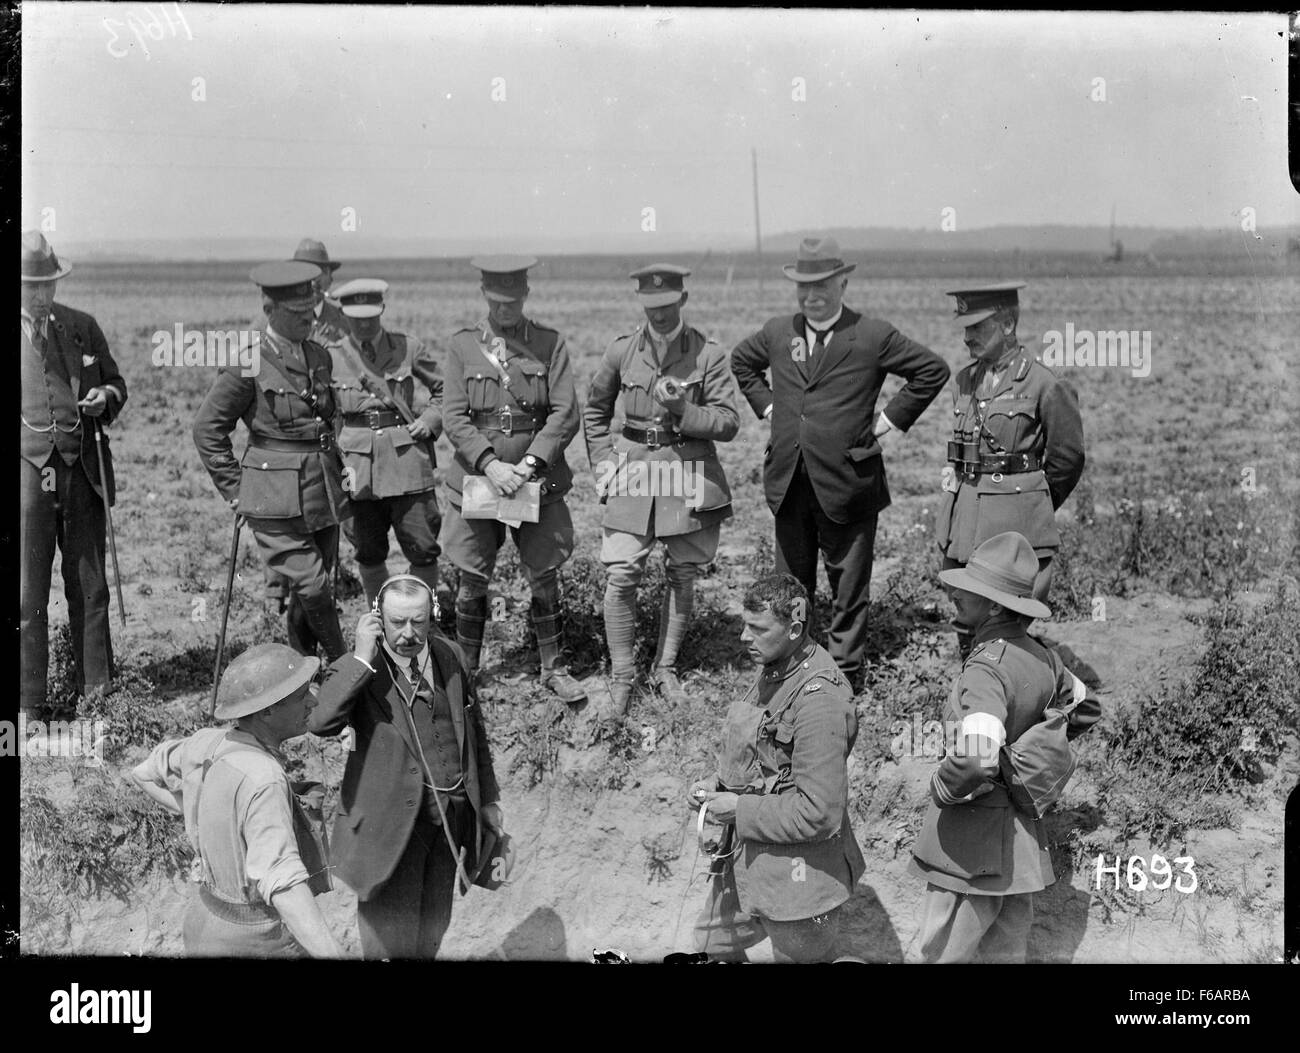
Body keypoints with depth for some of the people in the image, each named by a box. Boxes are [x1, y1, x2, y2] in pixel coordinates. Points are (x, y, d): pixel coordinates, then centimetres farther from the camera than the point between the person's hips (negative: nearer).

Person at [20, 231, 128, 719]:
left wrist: (106, 397, -4)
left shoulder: (83, 327, 9)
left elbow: (116, 381, 18)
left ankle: (97, 689, 19)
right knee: (28, 593, 0)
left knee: (90, 587, 8)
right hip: (29, 472, -2)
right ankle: (29, 703, 8)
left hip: (84, 472, 2)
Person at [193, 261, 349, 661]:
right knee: (312, 586, -10)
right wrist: (235, 490, -5)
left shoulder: (319, 357, 10)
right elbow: (207, 429, -5)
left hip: (323, 493, 6)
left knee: (309, 590, 10)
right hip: (277, 499, -6)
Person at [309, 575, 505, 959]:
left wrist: (488, 801, 17)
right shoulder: (356, 670, -12)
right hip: (393, 819, -5)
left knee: (432, 928, 20)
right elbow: (322, 722, -33)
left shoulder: (450, 655, 3)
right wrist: (363, 659, -32)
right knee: (391, 939, 0)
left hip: (453, 817, 5)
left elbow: (474, 732, 14)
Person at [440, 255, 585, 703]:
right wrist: (491, 465, -18)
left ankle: (552, 669, 20)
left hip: (538, 481, 0)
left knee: (544, 579, 5)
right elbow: (454, 418, -5)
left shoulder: (550, 344, 1)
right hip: (476, 478, 0)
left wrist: (531, 462, -16)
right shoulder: (462, 346, 2)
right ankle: (465, 670, 23)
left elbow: (566, 413, -5)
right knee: (472, 582, 6)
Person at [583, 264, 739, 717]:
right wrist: (603, 463, 6)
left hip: (691, 474, 0)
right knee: (620, 576, -6)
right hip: (635, 473, 1)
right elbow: (595, 410, 16)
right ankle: (621, 676, 8)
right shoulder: (622, 351, 2)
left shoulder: (709, 354, -5)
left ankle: (666, 669, 25)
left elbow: (728, 422, -5)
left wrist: (682, 411, -20)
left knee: (683, 577, 8)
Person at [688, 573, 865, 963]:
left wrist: (741, 810, -19)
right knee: (712, 945, 22)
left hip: (795, 878, -9)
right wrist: (717, 783, 2)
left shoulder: (820, 700, -27)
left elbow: (819, 814, -27)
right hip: (746, 859, 9)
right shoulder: (773, 669, 2)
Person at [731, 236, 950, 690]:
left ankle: (845, 675, 18)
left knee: (848, 589, 6)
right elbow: (741, 360, 26)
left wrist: (891, 420, -4)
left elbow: (933, 370, -1)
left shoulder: (873, 336, -5)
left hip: (848, 485, -4)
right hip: (788, 484, 4)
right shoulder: (778, 332, 7)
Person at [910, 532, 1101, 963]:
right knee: (1007, 950, 18)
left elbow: (975, 758, -39)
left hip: (971, 843, -8)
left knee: (942, 952, 5)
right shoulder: (1039, 657, 2)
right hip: (1021, 840, 8)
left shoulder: (987, 669, -25)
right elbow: (1086, 707, 21)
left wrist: (943, 793, -19)